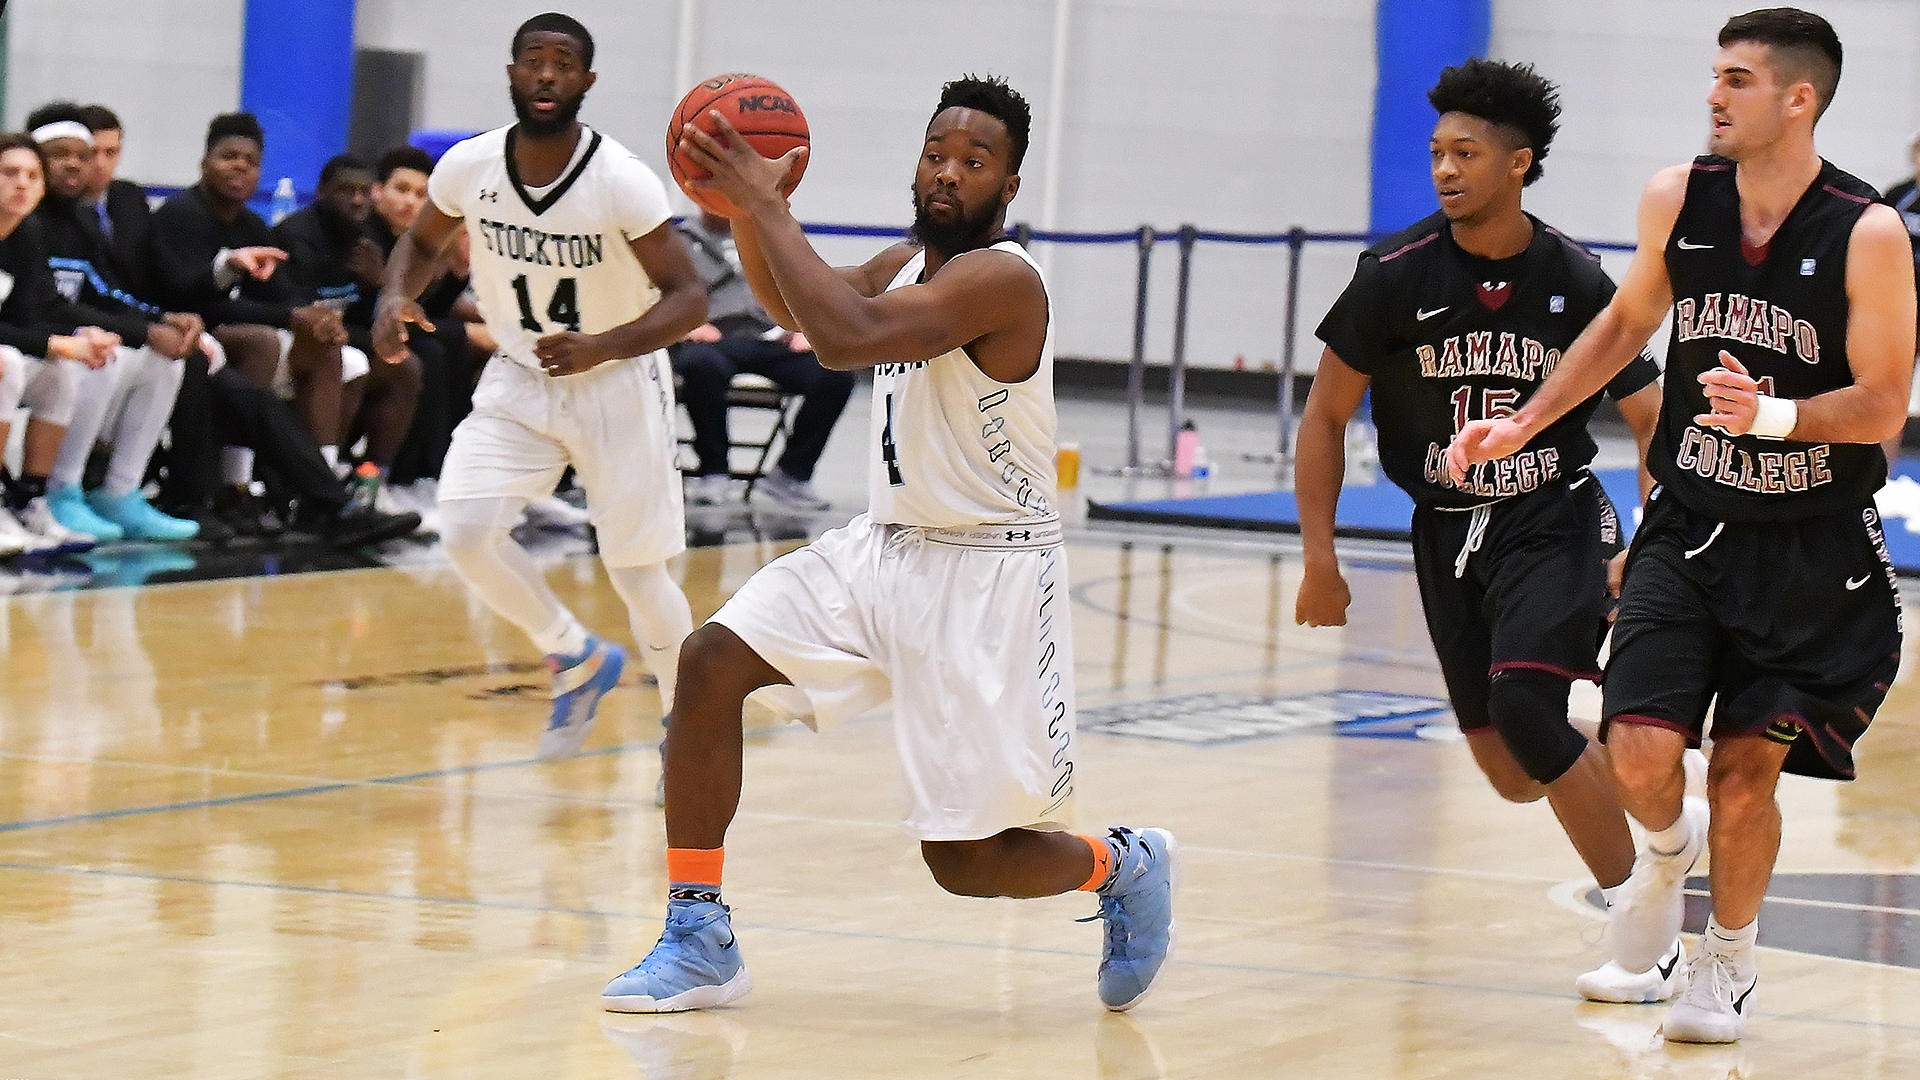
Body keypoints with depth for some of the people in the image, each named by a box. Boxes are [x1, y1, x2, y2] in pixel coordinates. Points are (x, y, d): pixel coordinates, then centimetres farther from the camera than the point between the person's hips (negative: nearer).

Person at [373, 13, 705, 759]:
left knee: (638, 573, 1)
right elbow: (422, 243, 8)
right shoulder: (470, 166, -12)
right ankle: (578, 660, 9)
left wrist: (601, 347, -37)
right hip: (518, 381, 3)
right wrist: (396, 299, -14)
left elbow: (689, 300, -21)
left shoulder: (622, 181, -23)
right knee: (466, 531, -18)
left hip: (616, 386, -3)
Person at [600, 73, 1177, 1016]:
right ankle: (699, 943, -1)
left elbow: (846, 337, -35)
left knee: (967, 861, -6)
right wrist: (742, 207, 1)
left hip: (986, 577, -8)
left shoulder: (1001, 280, -22)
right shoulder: (910, 263, 6)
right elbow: (795, 307, 21)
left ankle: (1122, 866, 27)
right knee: (711, 664, -9)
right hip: (886, 548, 8)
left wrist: (768, 205, -29)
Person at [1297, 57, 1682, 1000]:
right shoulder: (1396, 275, -8)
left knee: (1522, 703, -25)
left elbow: (1655, 426, 0)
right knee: (1511, 776, 3)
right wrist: (1319, 561, -2)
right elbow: (1326, 416, 1)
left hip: (1553, 521, -3)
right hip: (1448, 531, 3)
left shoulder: (1575, 283, -8)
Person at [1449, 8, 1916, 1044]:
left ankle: (1729, 958, 26)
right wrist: (1523, 424, 13)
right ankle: (1667, 848, 26)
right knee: (1641, 749, -11)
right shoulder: (1678, 199, -3)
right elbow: (1627, 323, 15)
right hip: (1689, 528, 3)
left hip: (1813, 549, -3)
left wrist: (1770, 415, -30)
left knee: (1747, 766, -1)